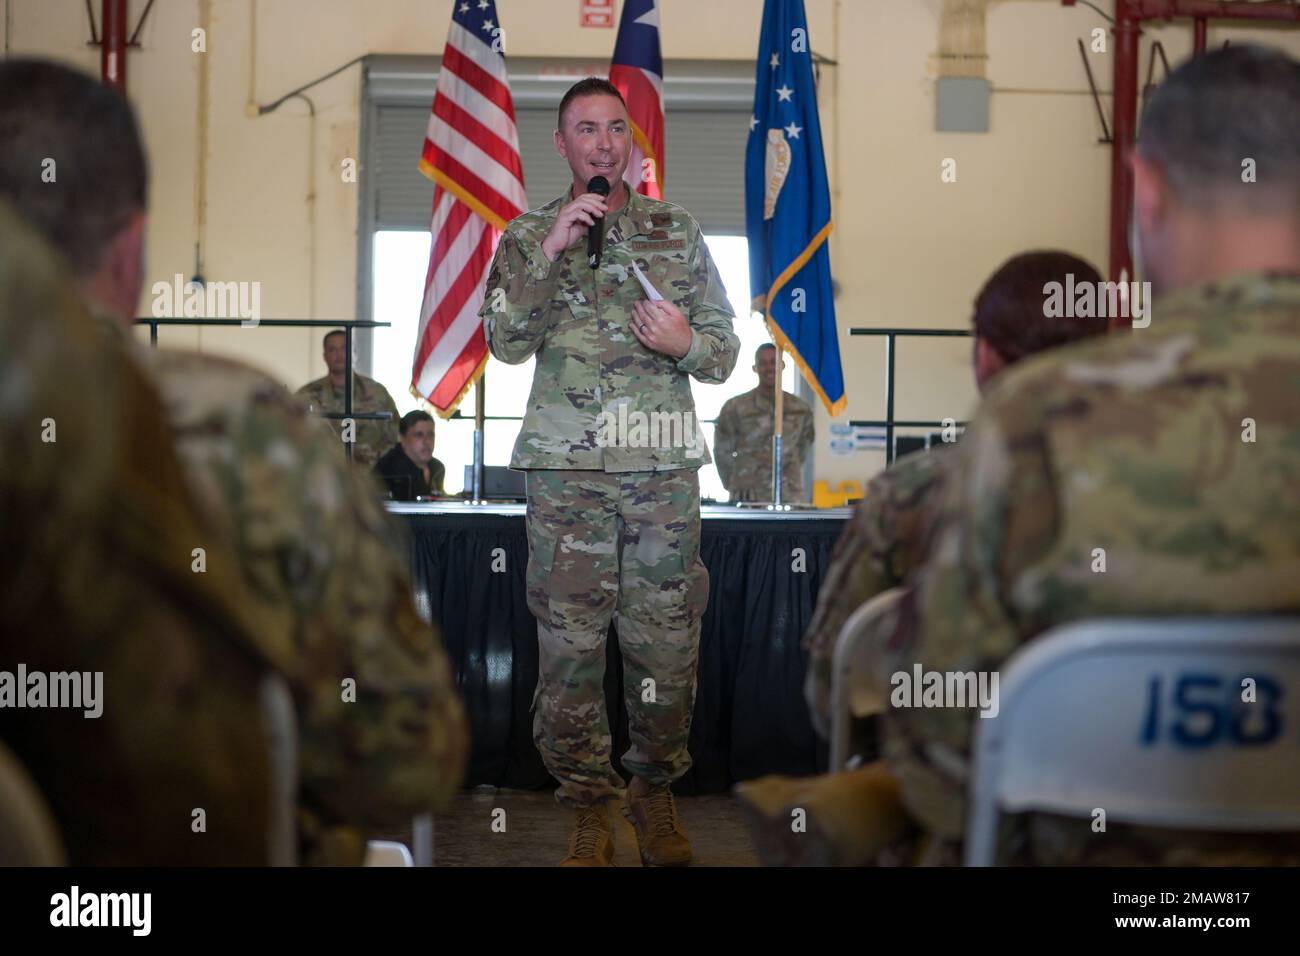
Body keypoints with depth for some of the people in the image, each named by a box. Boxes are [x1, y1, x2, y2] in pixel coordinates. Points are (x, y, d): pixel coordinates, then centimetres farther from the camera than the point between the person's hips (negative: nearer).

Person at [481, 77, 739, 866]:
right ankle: (590, 807, 10)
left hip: (666, 471, 1)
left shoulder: (677, 231, 13)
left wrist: (686, 343, -8)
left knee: (667, 644, 1)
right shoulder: (528, 236, 10)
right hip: (568, 470, -1)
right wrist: (549, 251, -14)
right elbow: (508, 343, -4)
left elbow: (726, 349, 14)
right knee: (569, 645, -2)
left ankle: (656, 793, 19)